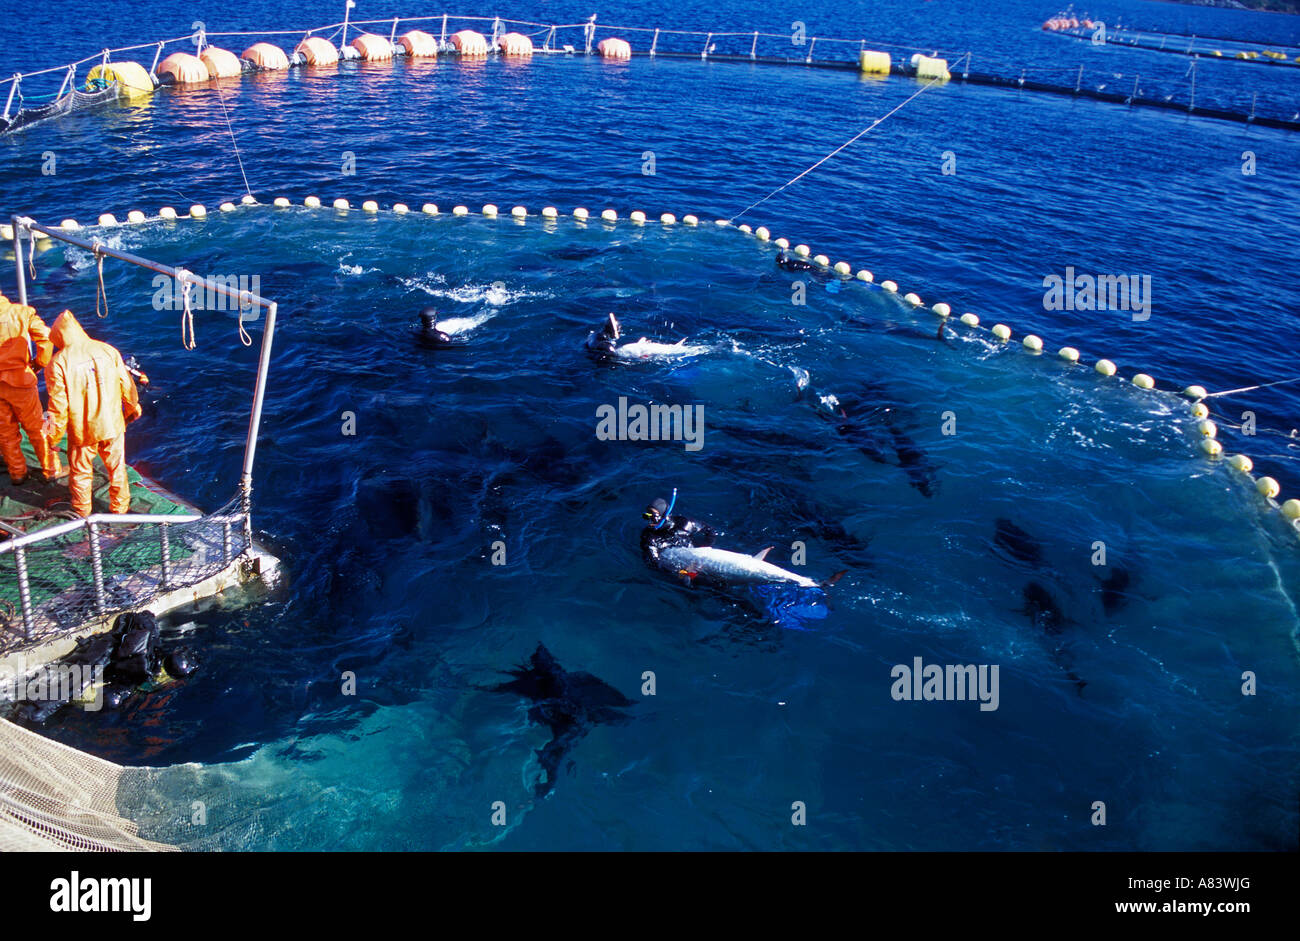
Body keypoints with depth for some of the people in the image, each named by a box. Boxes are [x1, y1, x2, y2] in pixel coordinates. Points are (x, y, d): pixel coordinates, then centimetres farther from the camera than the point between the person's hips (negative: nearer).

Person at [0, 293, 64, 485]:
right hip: (18, 380, -2)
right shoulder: (21, 312, -7)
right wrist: (39, 363, 1)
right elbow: (45, 337, -13)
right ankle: (52, 470, 20)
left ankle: (17, 473, 27)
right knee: (36, 428, 12)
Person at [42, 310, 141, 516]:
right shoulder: (108, 350, -5)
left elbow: (58, 405, -13)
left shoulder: (58, 363, -15)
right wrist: (132, 408, 21)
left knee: (81, 472, 18)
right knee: (117, 468, 19)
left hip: (81, 432, -2)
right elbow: (127, 385, 3)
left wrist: (53, 436, -1)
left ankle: (82, 514, 34)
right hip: (112, 426, 2)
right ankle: (120, 508, 33)